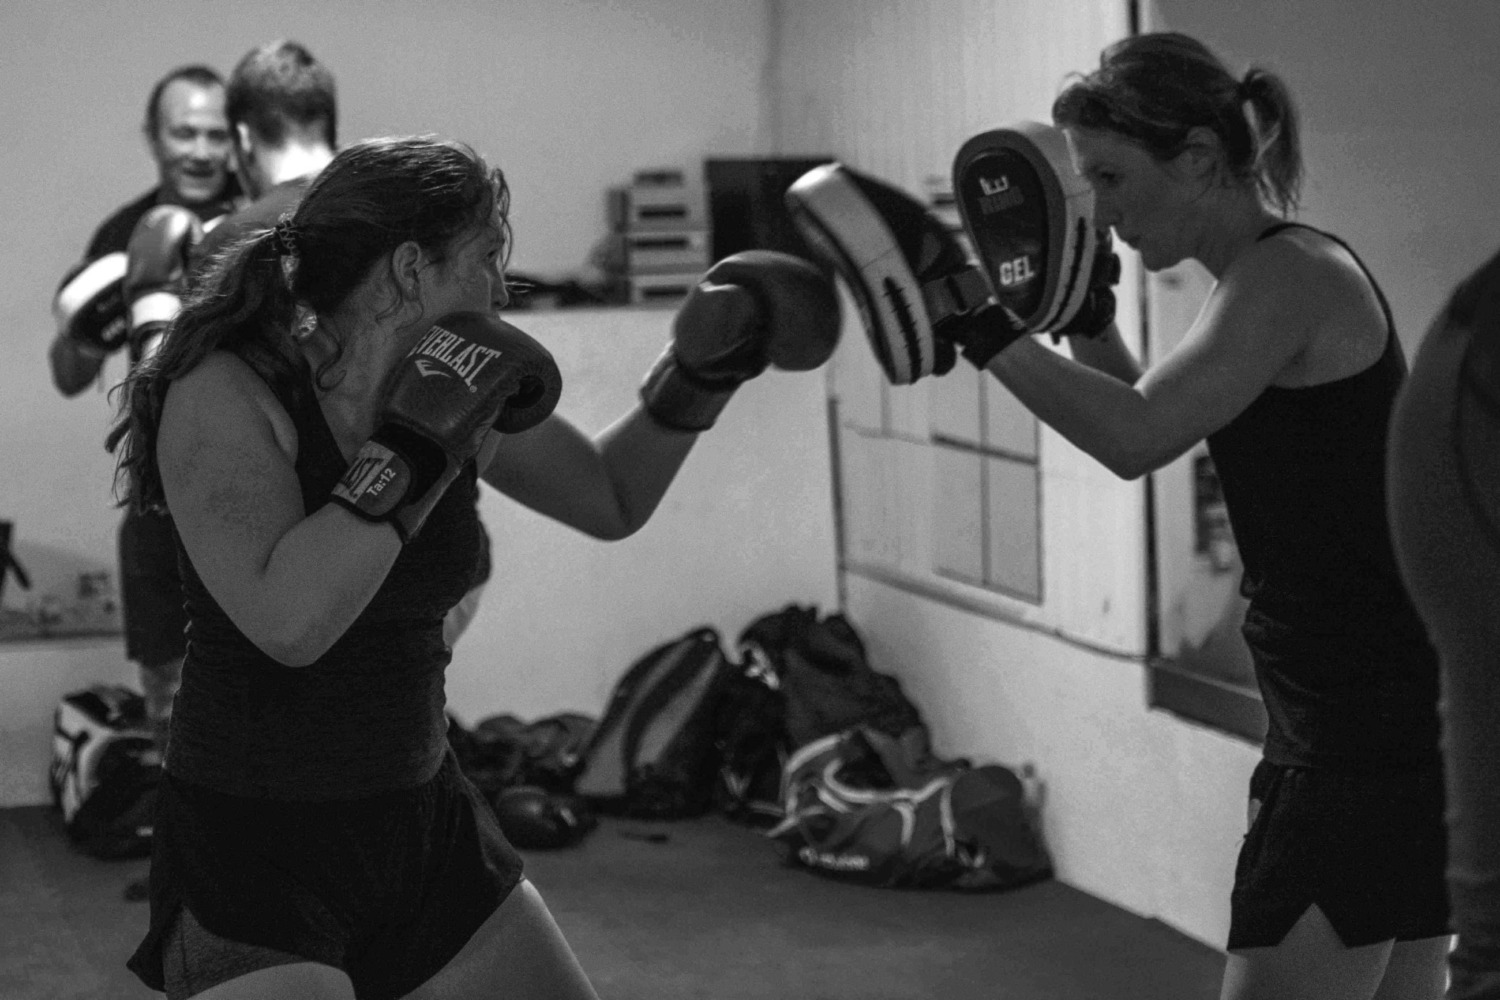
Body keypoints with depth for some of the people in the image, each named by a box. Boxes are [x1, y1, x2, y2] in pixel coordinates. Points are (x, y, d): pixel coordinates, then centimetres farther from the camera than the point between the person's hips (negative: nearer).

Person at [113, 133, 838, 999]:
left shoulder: (463, 393, -1)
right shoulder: (224, 395, -18)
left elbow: (612, 500, 17)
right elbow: (288, 622, -32)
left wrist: (699, 376, 4)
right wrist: (412, 452, -28)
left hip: (424, 825, 7)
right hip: (251, 851, -7)